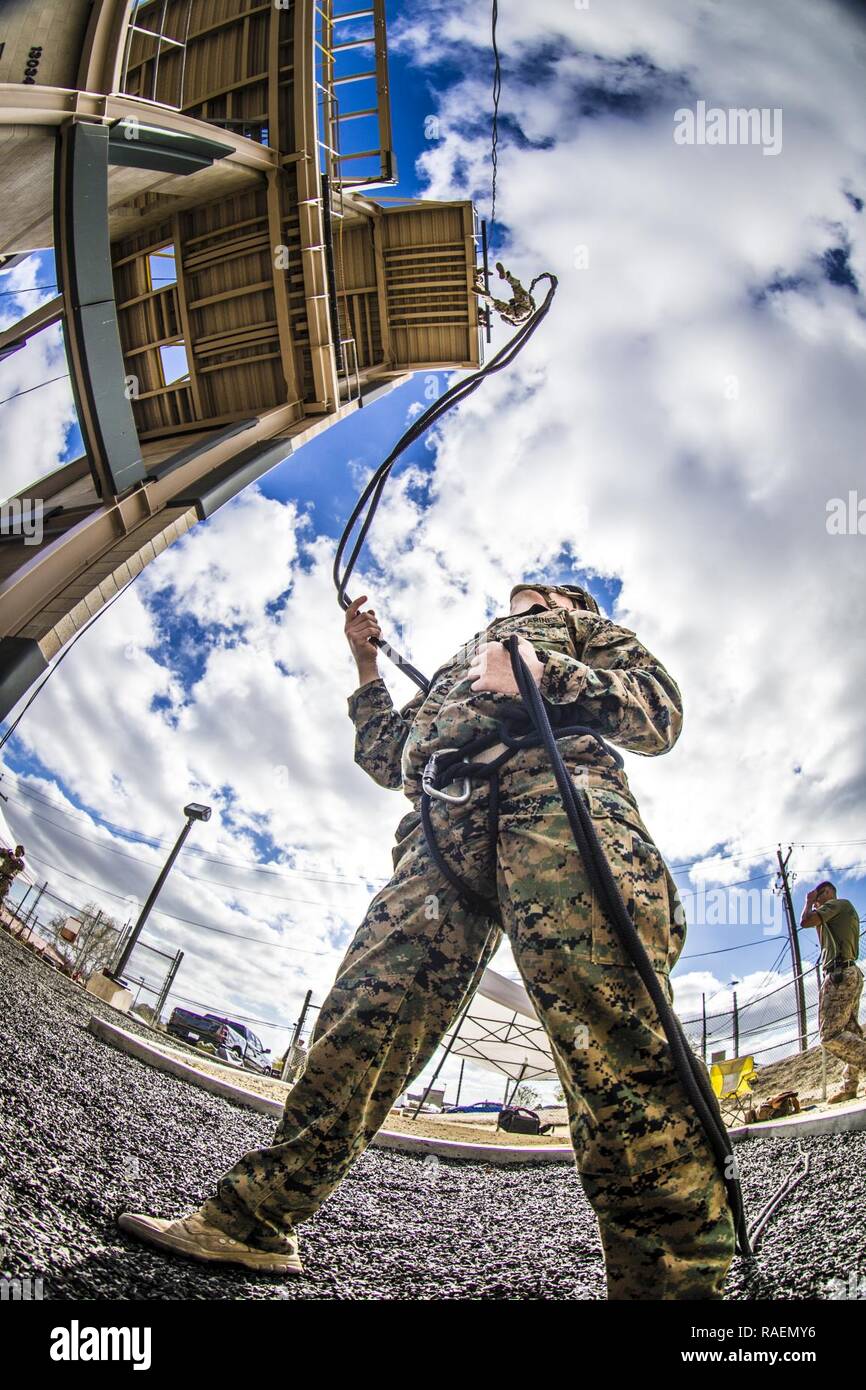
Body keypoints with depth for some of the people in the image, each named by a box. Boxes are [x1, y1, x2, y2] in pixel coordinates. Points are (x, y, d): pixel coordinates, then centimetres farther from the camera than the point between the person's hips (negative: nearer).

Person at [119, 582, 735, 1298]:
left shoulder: (580, 625, 33)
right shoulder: (454, 664, 47)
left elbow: (661, 710, 14)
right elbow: (387, 757, 43)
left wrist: (541, 670, -1)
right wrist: (367, 661, 37)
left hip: (553, 785, -4)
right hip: (444, 822, 5)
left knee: (614, 1040, -25)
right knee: (363, 1012, -5)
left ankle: (674, 1279, -23)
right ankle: (252, 1219, 4)